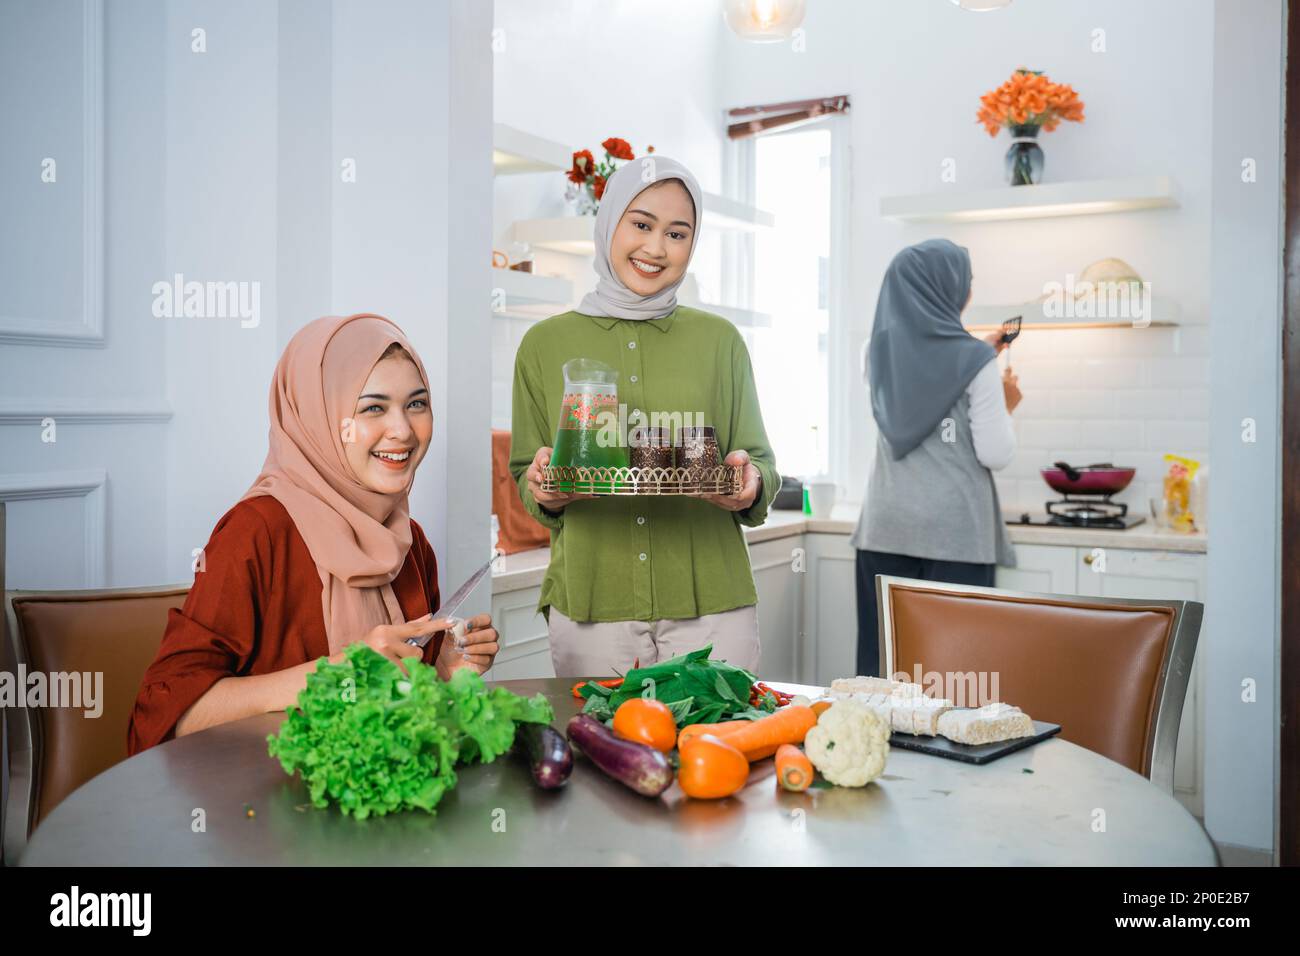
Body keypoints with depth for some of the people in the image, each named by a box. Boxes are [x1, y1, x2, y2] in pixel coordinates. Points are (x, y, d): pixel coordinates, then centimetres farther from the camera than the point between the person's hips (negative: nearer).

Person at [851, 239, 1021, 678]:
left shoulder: (878, 353, 6)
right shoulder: (975, 361, -9)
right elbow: (996, 455, -7)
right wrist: (1005, 405, 11)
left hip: (885, 526, 5)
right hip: (954, 530, -4)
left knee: (883, 655, 7)